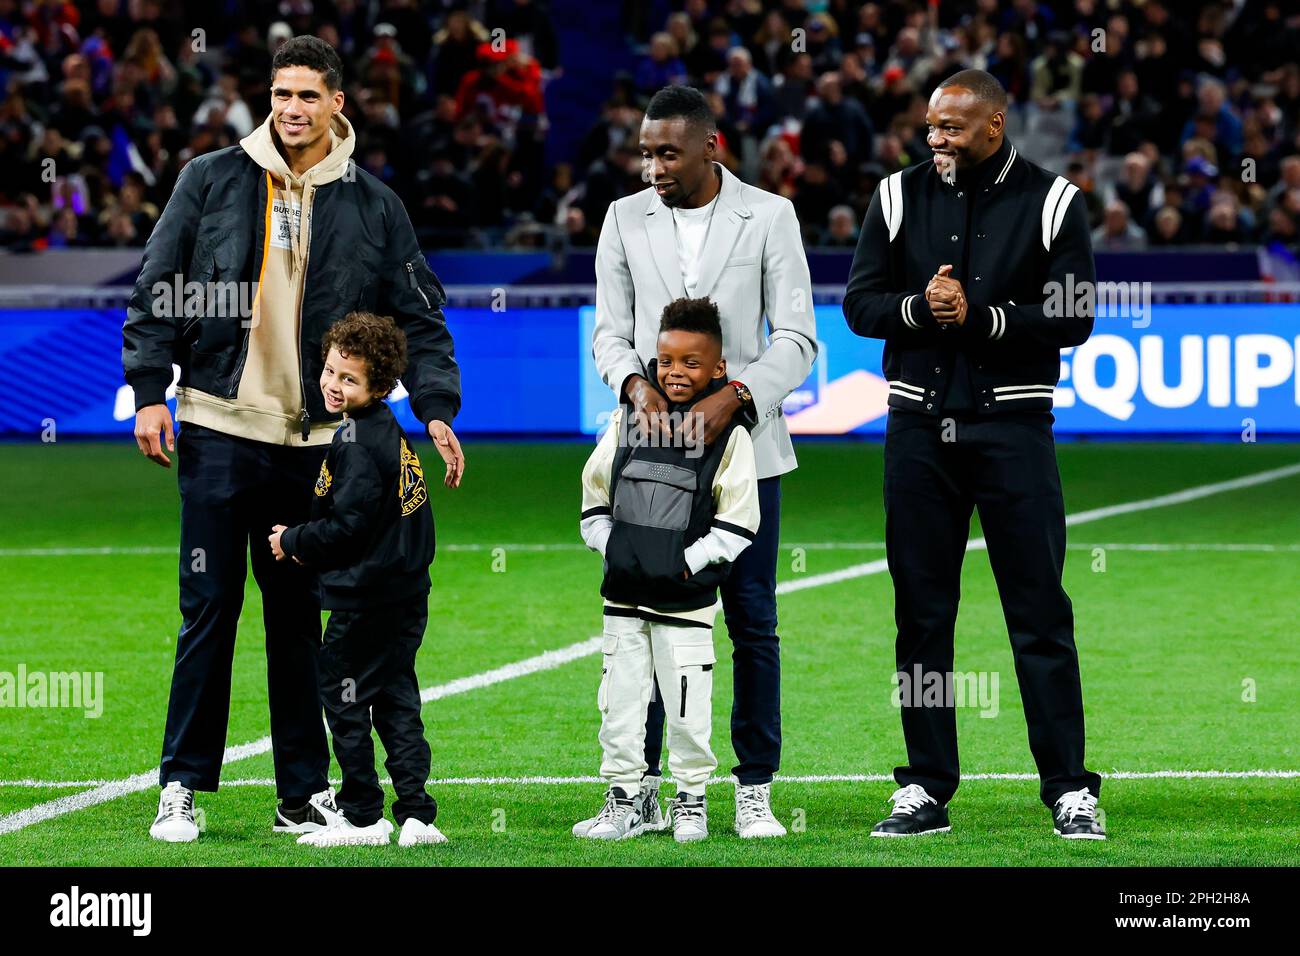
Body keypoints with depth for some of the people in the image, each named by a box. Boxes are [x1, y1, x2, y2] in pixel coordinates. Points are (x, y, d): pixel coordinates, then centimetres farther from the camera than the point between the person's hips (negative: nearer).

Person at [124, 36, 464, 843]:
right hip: (219, 428, -1)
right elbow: (159, 291, 6)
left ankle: (305, 793, 12)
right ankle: (182, 786, 5)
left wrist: (436, 407, -3)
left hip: (313, 441, 1)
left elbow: (418, 315, 9)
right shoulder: (212, 181, 4)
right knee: (209, 610, -1)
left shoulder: (373, 205, 6)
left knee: (300, 617, 7)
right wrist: (150, 391, -2)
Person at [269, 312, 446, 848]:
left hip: (366, 597, -9)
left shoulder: (356, 444, -18)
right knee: (395, 697, 12)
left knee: (343, 694, 2)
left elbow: (348, 526, -21)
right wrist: (311, 544, 14)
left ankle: (362, 816, 7)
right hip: (407, 591, 9)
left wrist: (294, 542, -6)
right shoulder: (389, 431, 12)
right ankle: (416, 814, 8)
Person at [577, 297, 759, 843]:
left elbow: (737, 524, -5)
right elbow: (594, 496, 12)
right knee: (620, 701, 6)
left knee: (687, 710, 0)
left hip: (686, 601, -3)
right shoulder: (628, 421, 6)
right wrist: (612, 547, -2)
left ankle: (691, 802, 15)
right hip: (624, 594, 3)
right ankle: (625, 800, 15)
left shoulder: (728, 434, -4)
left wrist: (686, 562, -13)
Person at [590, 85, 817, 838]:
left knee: (754, 623, 0)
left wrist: (735, 395, -18)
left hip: (744, 441, -2)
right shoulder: (625, 219, 8)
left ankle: (756, 791, 6)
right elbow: (610, 330, 8)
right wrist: (635, 383, -13)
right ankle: (641, 786, 6)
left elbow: (796, 338, -3)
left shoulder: (770, 217, 1)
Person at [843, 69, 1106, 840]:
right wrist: (919, 307, -14)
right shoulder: (900, 197, 7)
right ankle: (926, 790, 12)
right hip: (920, 424, 3)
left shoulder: (1051, 202, -1)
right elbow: (860, 303, 6)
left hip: (1011, 425, -3)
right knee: (921, 610, 6)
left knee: (1040, 612, -4)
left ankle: (1070, 790, 0)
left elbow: (1074, 317, -6)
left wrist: (979, 317, -16)